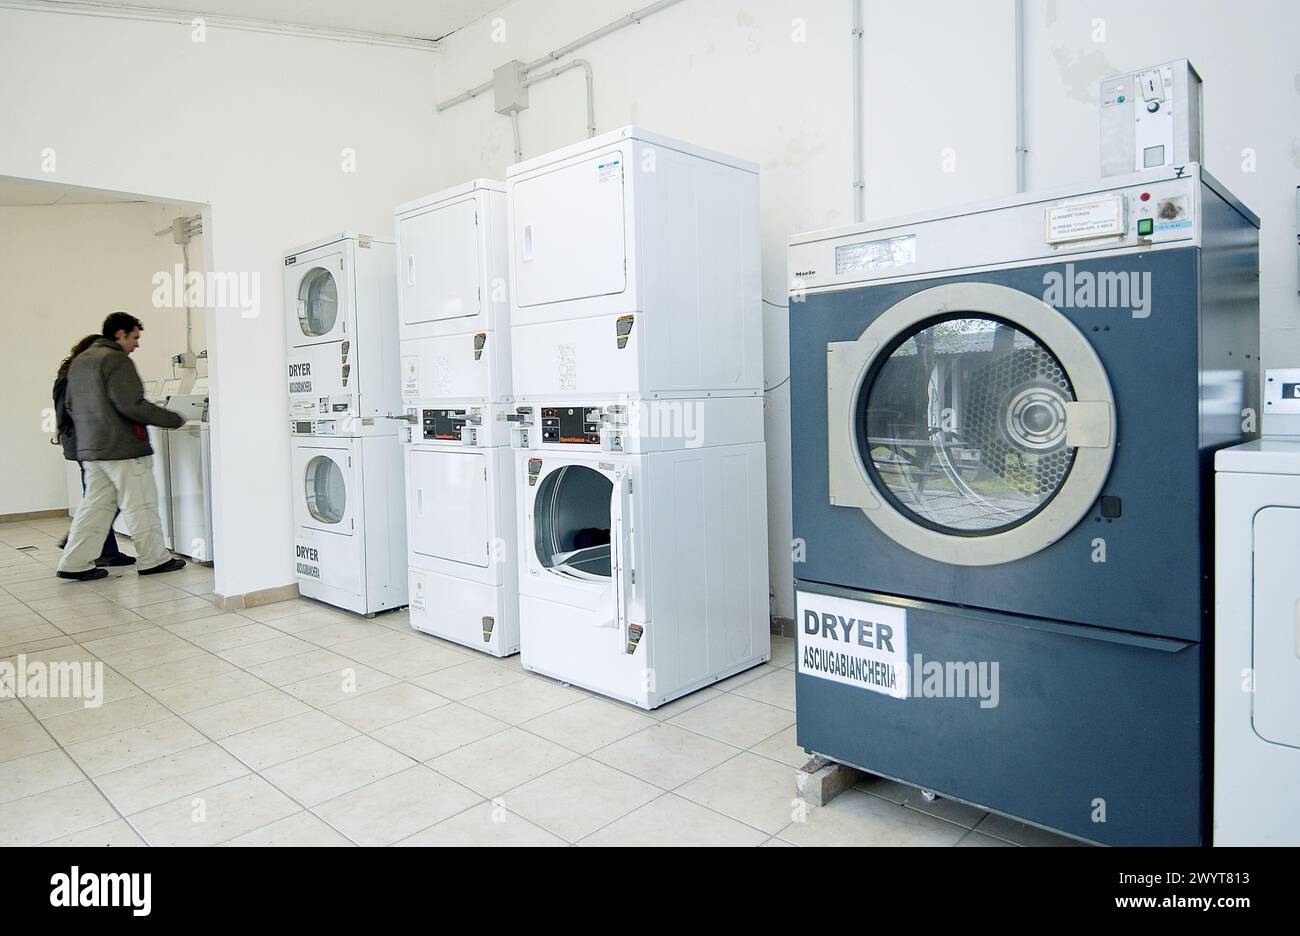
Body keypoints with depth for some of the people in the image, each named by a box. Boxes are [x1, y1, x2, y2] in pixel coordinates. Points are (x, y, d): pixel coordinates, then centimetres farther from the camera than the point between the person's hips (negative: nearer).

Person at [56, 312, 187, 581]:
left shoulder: (79, 361, 16)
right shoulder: (117, 360, -14)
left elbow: (71, 406, 22)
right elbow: (132, 405, -22)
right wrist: (174, 419, -15)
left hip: (90, 449, 9)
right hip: (124, 448, -9)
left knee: (95, 506, 11)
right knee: (140, 505, 0)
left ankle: (75, 563, 10)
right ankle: (153, 559, 7)